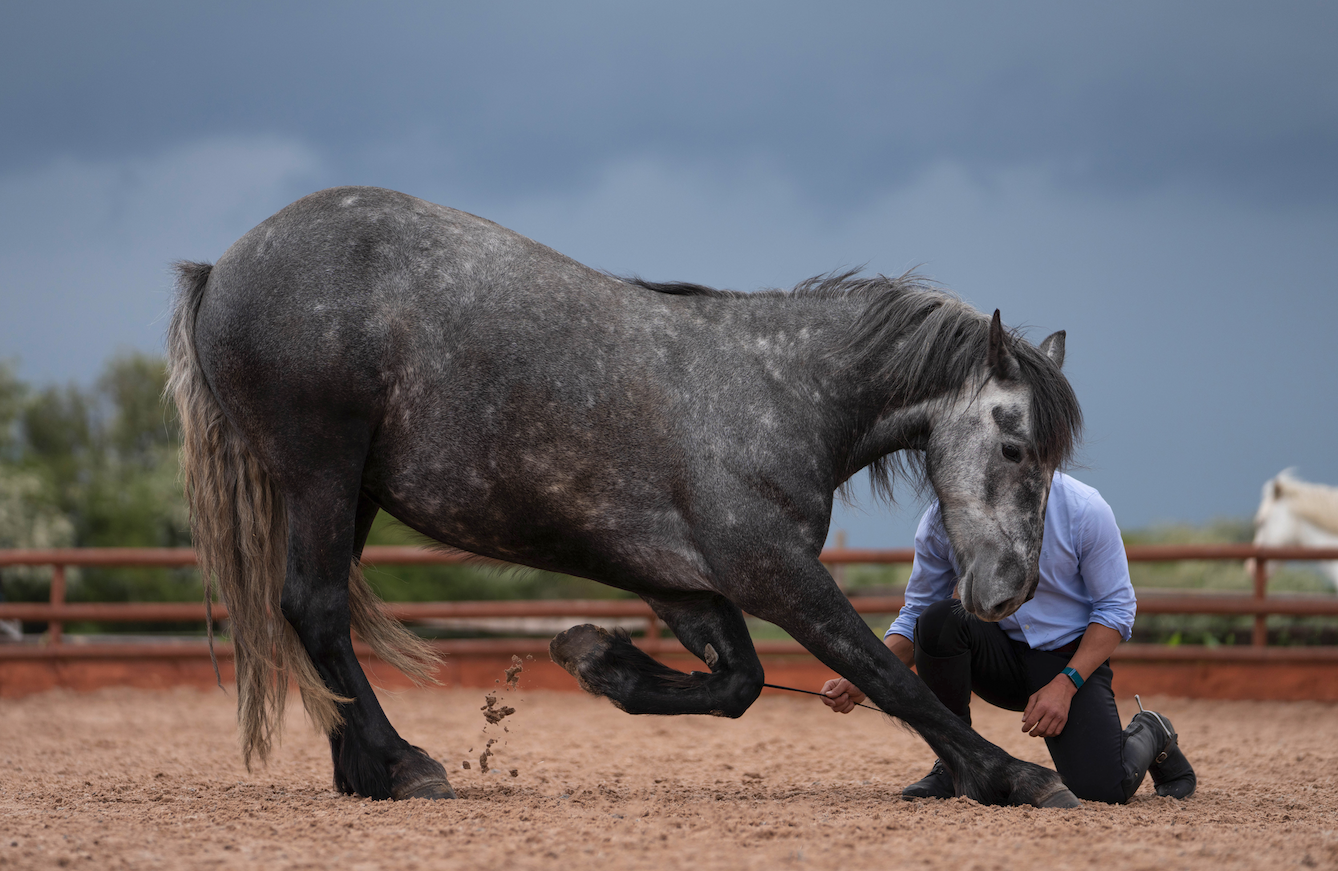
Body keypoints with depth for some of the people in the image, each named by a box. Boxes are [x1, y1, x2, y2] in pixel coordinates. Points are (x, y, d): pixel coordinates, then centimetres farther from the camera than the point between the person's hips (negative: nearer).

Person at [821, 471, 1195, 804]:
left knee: (1101, 788, -23)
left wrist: (1064, 685, -22)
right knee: (938, 619, -30)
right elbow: (914, 617, -2)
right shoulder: (941, 518, -12)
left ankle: (1148, 736, 16)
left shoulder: (1083, 509, -19)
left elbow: (1116, 608, -11)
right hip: (999, 660, 2)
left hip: (1072, 661, -2)